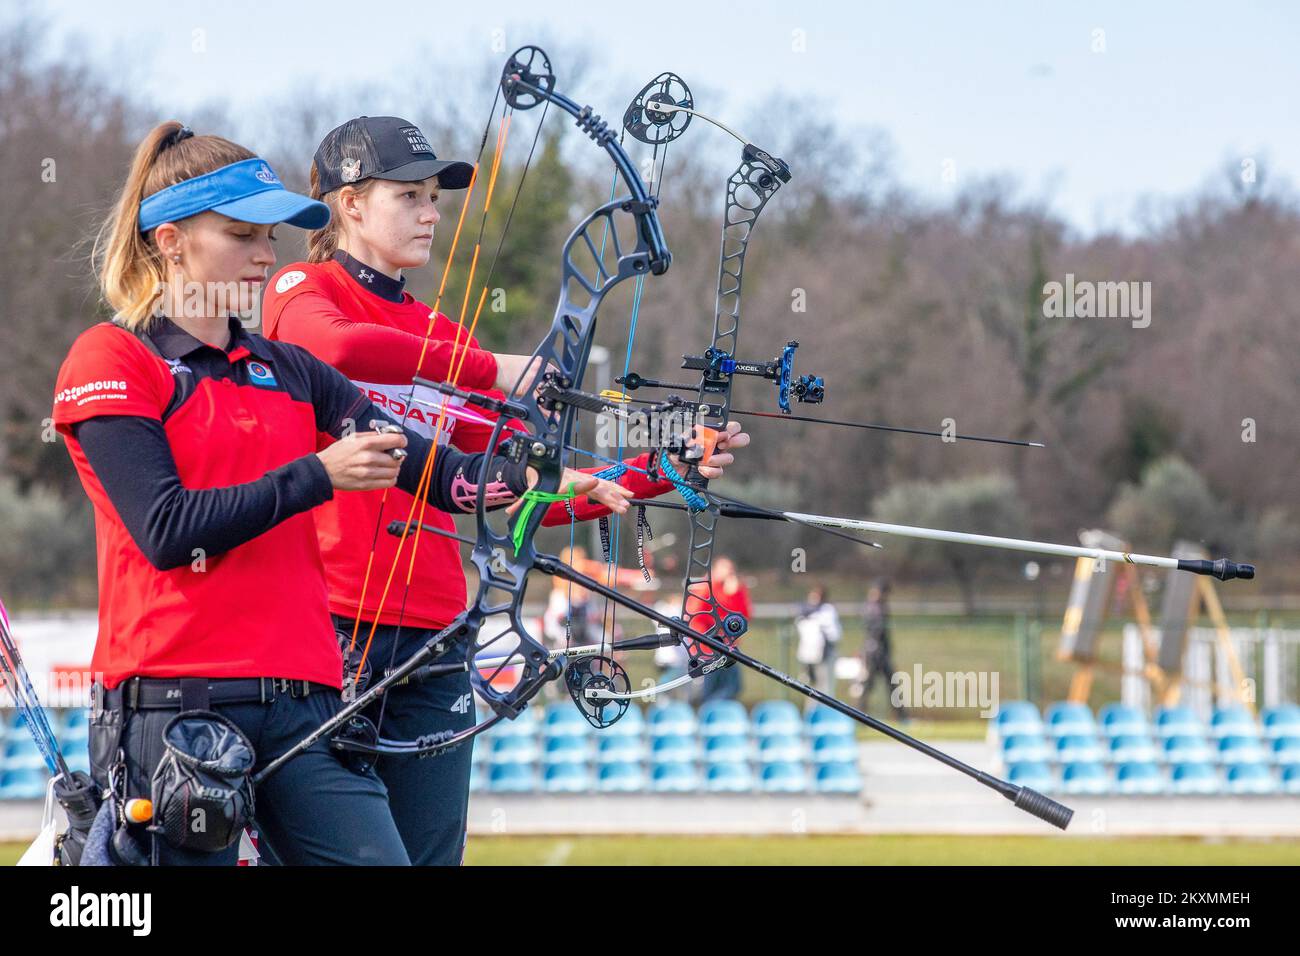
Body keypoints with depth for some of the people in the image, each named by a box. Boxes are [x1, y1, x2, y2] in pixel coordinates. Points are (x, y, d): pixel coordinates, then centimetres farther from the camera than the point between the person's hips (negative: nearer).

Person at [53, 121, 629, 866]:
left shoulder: (287, 372, 17)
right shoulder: (110, 360, -1)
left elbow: (436, 468, 7)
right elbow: (166, 530, -12)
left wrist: (549, 483, -9)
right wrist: (316, 476, -12)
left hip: (303, 701, 6)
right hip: (175, 702, -6)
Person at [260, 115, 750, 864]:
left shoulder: (442, 336, 18)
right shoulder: (304, 292, 2)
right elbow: (336, 348, -25)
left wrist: (664, 469, 2)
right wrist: (491, 370, -19)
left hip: (431, 636, 6)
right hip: (330, 625, -6)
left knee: (430, 846, 3)